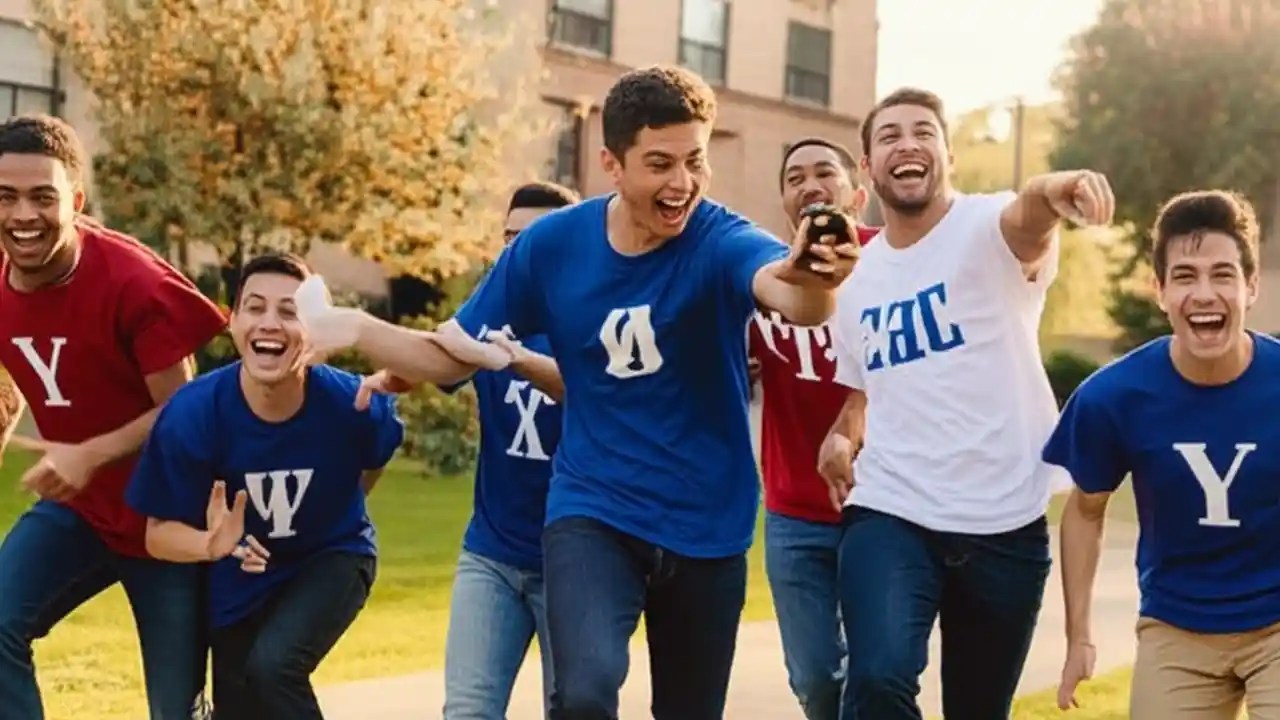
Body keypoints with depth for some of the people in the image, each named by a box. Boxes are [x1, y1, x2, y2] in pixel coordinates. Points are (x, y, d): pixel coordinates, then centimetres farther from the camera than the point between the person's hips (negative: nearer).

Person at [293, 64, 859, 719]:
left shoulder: (720, 240, -16)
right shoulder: (551, 244, -7)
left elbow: (784, 290, -40)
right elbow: (456, 354, 3)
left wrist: (813, 281, -65)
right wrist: (349, 327, -14)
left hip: (705, 527, 0)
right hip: (592, 512, 0)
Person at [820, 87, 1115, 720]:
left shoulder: (988, 230, -6)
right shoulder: (856, 278, 10)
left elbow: (1027, 217, -32)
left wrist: (1054, 190, -56)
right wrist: (841, 436, 2)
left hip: (1006, 526, -2)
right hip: (888, 514, 2)